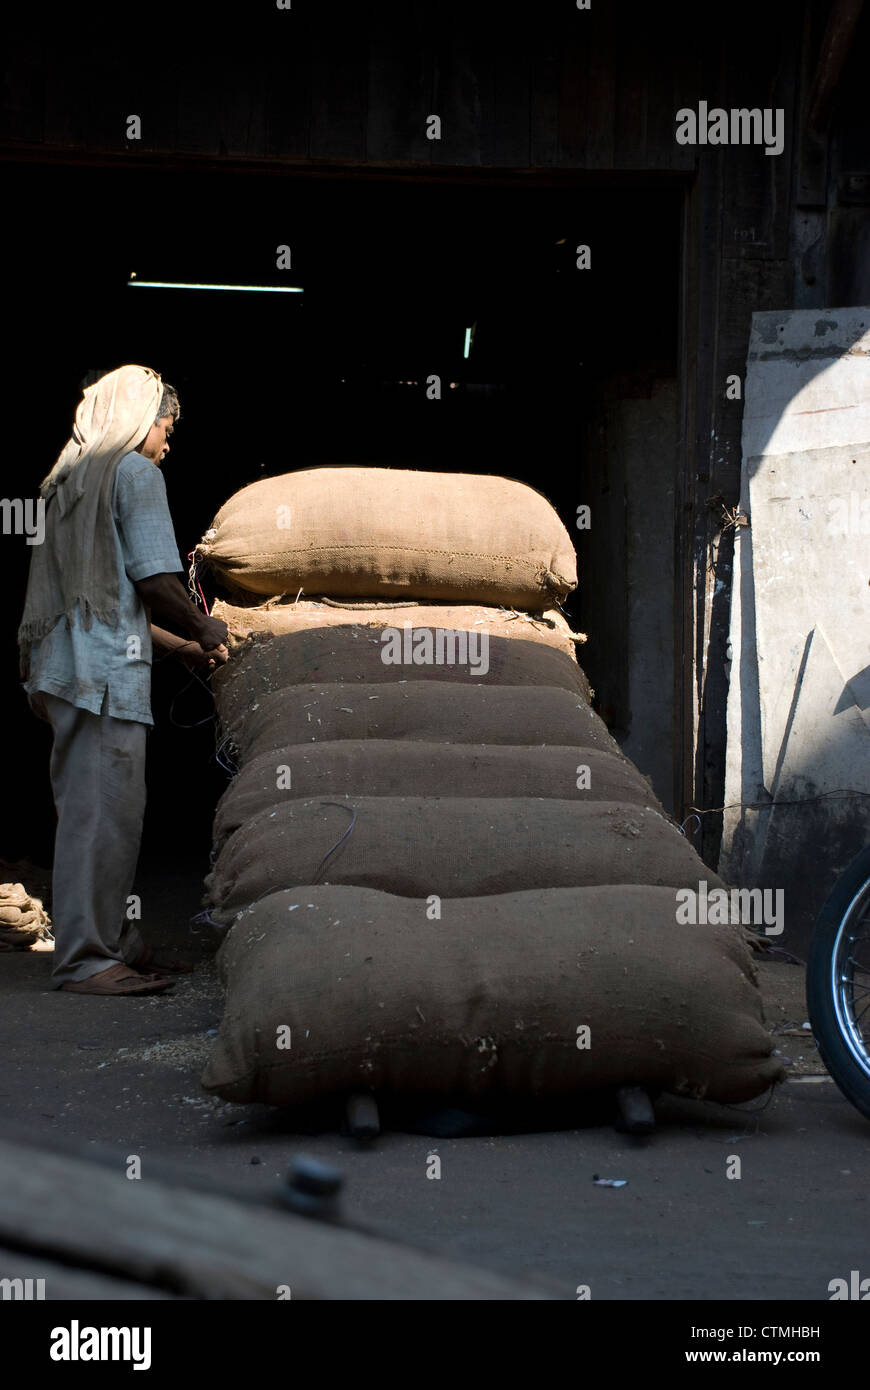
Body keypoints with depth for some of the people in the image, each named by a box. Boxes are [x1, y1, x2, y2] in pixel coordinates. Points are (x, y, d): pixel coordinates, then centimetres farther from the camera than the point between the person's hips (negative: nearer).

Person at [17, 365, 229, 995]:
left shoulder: (68, 479, 23)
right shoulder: (136, 472, -2)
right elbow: (156, 579, -9)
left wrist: (179, 645, 27)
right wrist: (203, 628, 8)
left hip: (66, 661, 9)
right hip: (106, 667, -9)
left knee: (101, 809, 10)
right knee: (103, 809, -10)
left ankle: (117, 944, 14)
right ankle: (85, 958, -11)